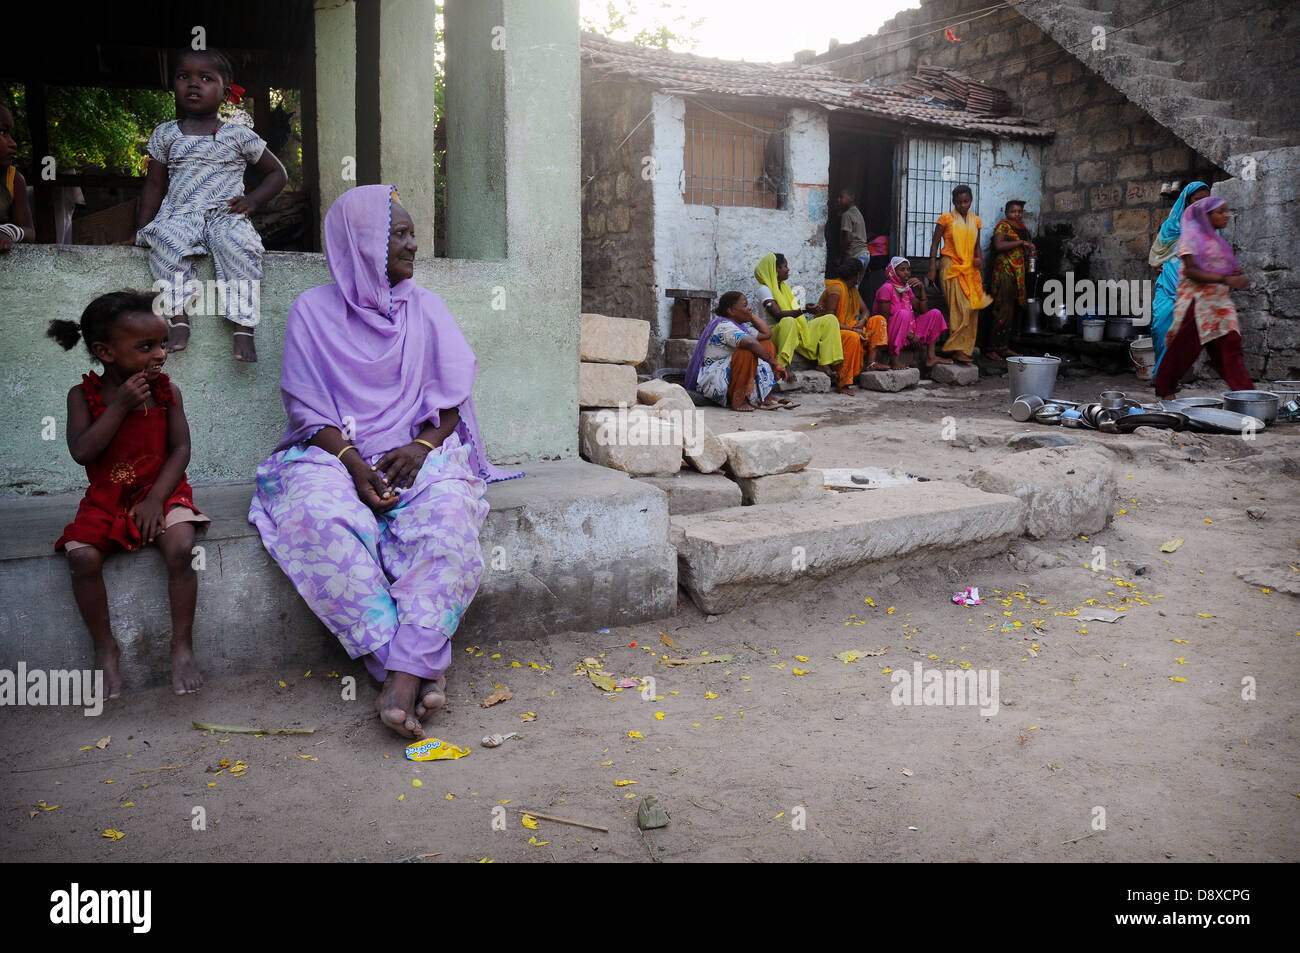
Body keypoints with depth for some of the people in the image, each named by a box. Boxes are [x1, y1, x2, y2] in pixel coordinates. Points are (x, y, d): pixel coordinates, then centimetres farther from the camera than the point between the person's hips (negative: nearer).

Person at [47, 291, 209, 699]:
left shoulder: (166, 390, -1)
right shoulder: (84, 395, -2)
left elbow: (180, 448, -4)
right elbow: (81, 452, -13)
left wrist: (156, 498, -15)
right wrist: (120, 406, -19)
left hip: (161, 492, -1)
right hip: (106, 499, 1)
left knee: (179, 550, -27)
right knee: (82, 558, -22)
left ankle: (182, 643, -12)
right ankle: (105, 648, -2)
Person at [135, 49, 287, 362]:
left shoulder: (238, 135, 9)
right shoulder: (165, 134, 14)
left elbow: (277, 173, 15)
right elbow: (154, 186, 17)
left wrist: (252, 200, -2)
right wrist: (142, 230, 8)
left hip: (225, 216, -1)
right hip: (178, 215, 2)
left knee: (239, 245, -34)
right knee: (166, 239, -33)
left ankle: (243, 328, -37)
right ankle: (179, 318, -34)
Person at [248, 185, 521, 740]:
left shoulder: (424, 308, 13)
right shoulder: (314, 310, 7)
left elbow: (450, 404, 9)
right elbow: (310, 409, 1)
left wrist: (422, 446, -11)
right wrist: (353, 462, -17)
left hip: (416, 452, 1)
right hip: (335, 453, -1)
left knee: (448, 509, -33)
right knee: (321, 513, -35)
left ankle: (403, 672, -38)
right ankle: (423, 667, -33)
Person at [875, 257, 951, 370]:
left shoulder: (907, 288, 12)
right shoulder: (887, 288, -13)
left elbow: (922, 310, 9)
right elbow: (884, 320, -18)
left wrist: (922, 288, -3)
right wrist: (908, 334, -19)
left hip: (910, 331, 8)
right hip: (892, 335, -8)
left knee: (935, 313, 1)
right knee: (904, 313, -34)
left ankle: (930, 356, -2)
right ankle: (894, 359, -33)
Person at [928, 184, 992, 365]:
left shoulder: (975, 220, 15)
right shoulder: (946, 218, 0)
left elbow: (977, 246, 22)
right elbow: (935, 243, 0)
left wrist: (979, 259, 1)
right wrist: (932, 268, -7)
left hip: (970, 269, 5)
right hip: (951, 267, -5)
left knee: (972, 309, 1)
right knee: (959, 309, -15)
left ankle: (966, 349, 7)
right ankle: (956, 349, -13)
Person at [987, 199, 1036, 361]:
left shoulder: (1021, 229, 22)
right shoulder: (1003, 226, -4)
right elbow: (999, 245, -21)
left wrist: (1029, 253, 10)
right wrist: (1021, 242, -18)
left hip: (1017, 274, 9)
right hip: (1005, 272, -9)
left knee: (1012, 311, 8)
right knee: (1003, 311, -12)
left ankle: (1005, 347, 14)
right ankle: (993, 349, -9)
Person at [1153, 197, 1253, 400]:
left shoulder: (1218, 239, 18)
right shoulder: (1191, 236, -6)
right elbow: (1191, 271, -17)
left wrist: (1236, 274, 5)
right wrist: (1226, 279, -26)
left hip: (1219, 302, 7)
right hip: (1196, 301, -7)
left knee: (1231, 343, -4)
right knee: (1184, 349, -1)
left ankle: (1245, 391, -8)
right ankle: (1165, 389, 15)